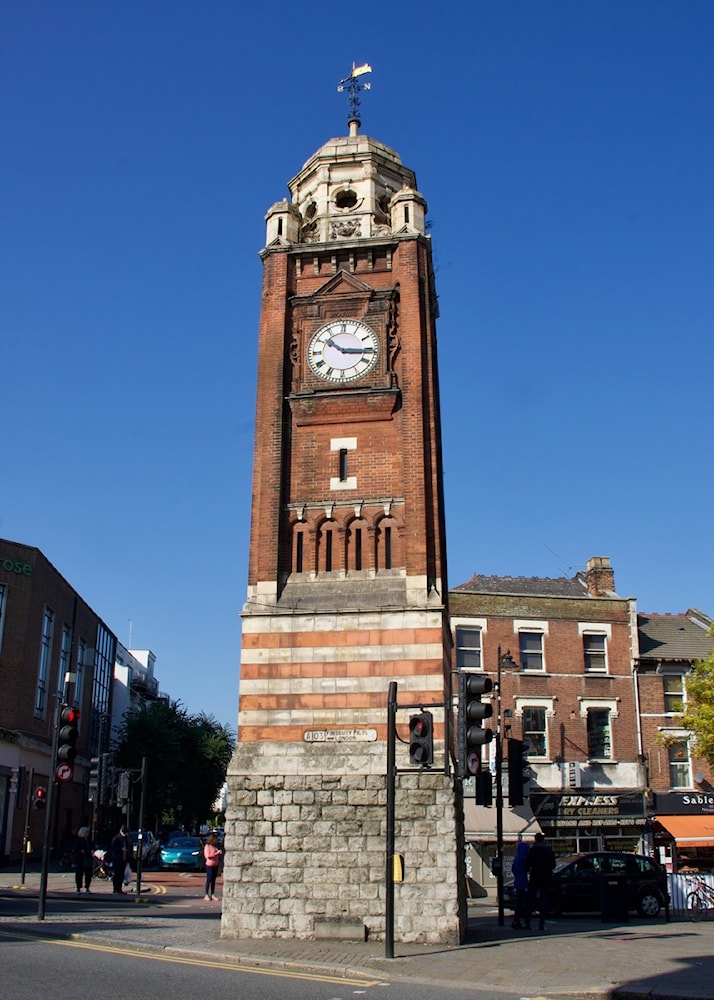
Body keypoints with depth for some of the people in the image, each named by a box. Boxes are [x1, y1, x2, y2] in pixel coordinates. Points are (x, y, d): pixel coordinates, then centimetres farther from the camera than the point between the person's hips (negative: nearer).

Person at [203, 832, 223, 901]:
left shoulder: (215, 847, 14)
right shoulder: (207, 846, -6)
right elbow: (207, 856, -16)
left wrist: (219, 853, 2)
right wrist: (216, 853, -17)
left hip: (215, 865, 7)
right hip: (209, 865, -7)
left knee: (213, 880, 6)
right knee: (209, 880, -6)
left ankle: (212, 895, 9)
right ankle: (206, 895, -4)